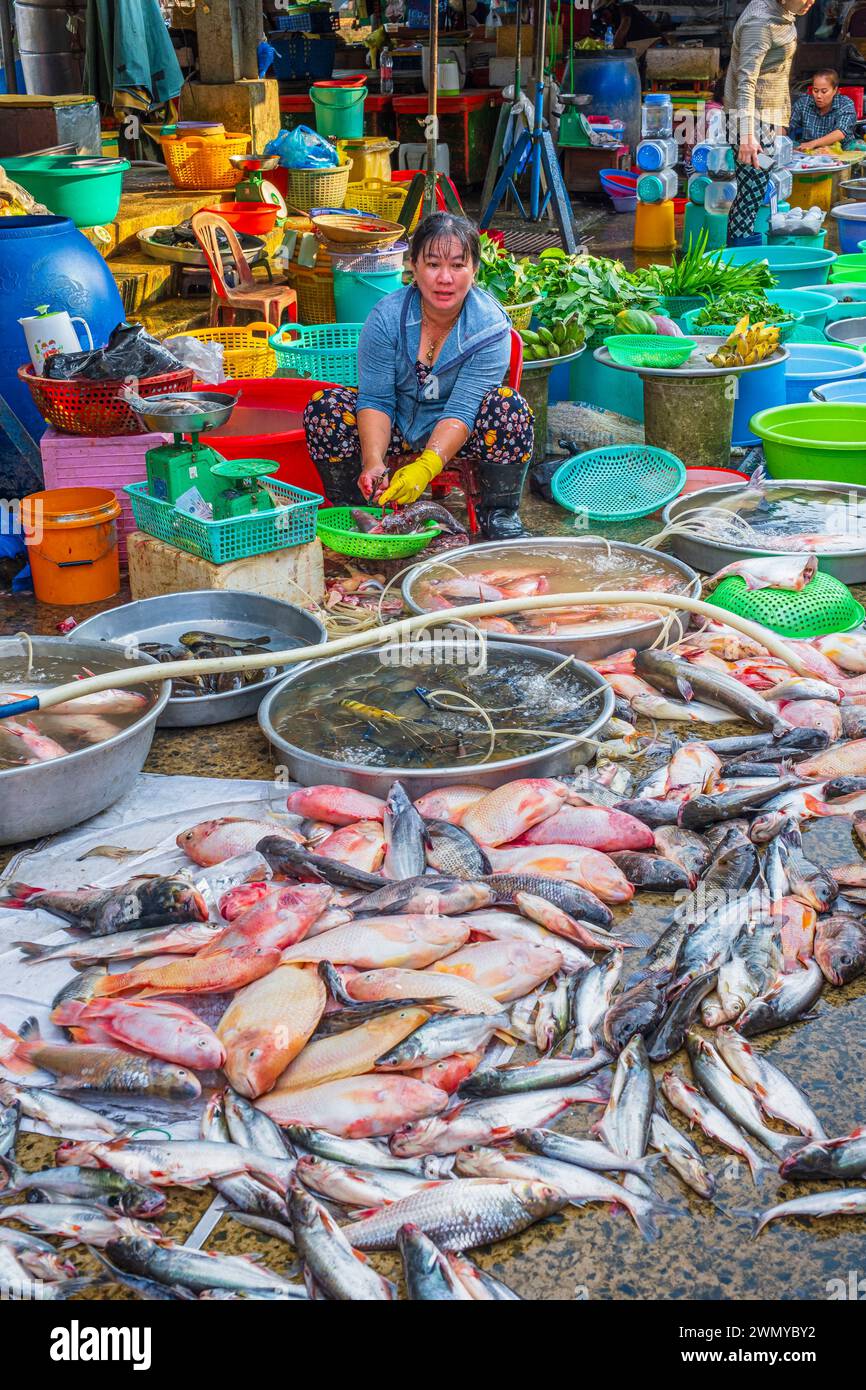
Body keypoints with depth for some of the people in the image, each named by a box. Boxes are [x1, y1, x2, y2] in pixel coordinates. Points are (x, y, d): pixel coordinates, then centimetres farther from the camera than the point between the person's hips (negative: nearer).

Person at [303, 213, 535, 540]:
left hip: (455, 434, -1)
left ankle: (499, 514, -12)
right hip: (396, 425, 2)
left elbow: (462, 411, -28)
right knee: (324, 407, -23)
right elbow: (375, 399, -19)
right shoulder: (386, 317, -17)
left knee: (508, 407, -31)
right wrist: (373, 461, -37)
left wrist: (426, 466, -43)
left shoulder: (490, 326, -21)